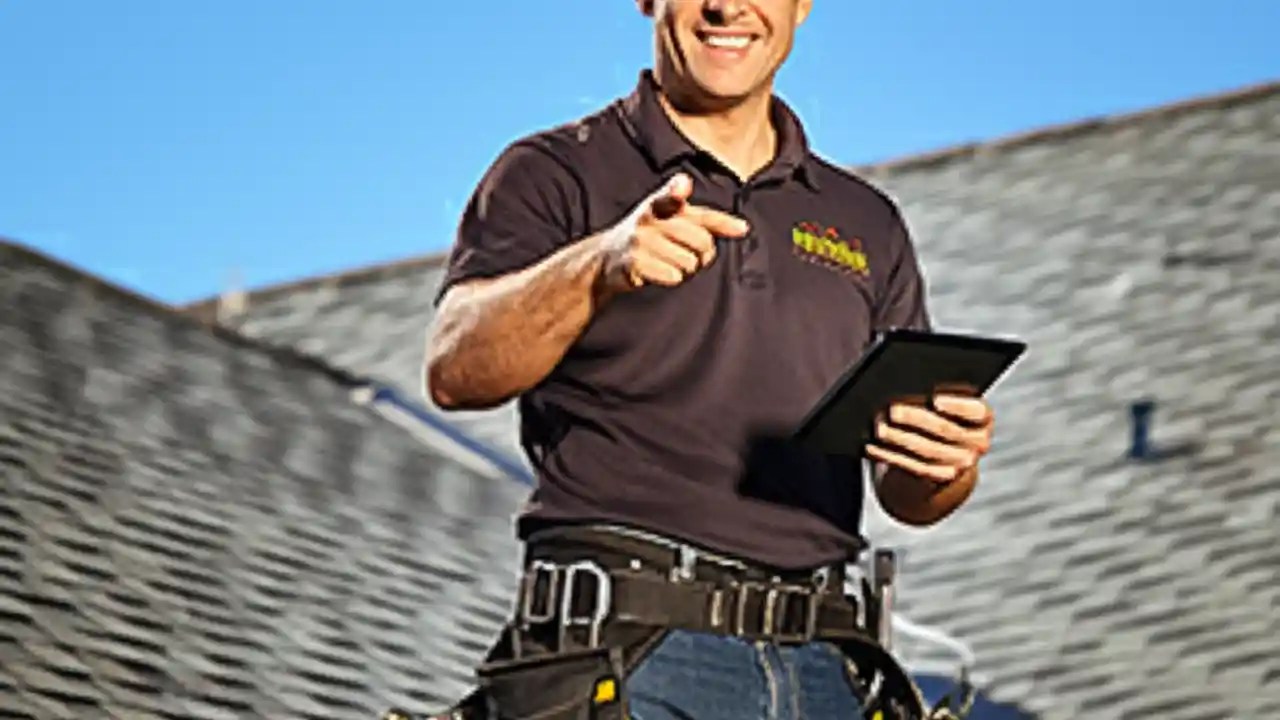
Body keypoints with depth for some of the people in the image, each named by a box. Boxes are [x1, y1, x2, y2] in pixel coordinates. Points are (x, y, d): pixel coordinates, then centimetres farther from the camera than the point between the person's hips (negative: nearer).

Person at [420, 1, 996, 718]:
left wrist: (951, 461, -4)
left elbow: (909, 496, 20)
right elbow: (456, 371, -11)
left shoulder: (867, 224, 20)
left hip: (815, 662, 4)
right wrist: (598, 266, -29)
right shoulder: (554, 176, 7)